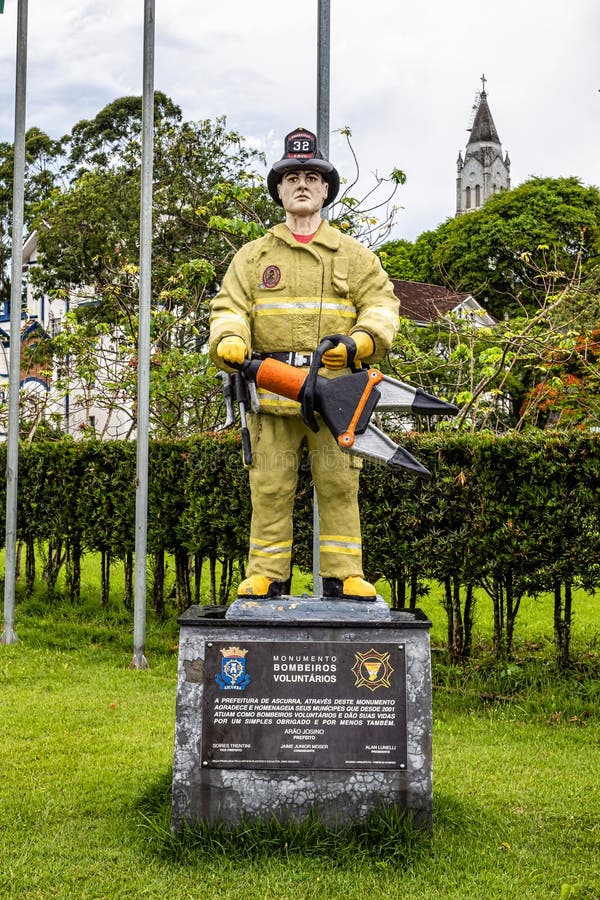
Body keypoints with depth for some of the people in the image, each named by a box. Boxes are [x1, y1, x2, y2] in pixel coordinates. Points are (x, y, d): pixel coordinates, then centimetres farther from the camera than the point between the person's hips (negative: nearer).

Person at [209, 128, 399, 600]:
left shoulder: (354, 255, 14)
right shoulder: (253, 255, 16)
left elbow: (382, 304, 7)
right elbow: (229, 307, 7)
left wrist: (360, 342, -13)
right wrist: (230, 341, -16)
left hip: (334, 388, 0)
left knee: (338, 485, -1)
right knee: (270, 487, 0)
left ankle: (343, 575, 4)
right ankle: (267, 575, 6)